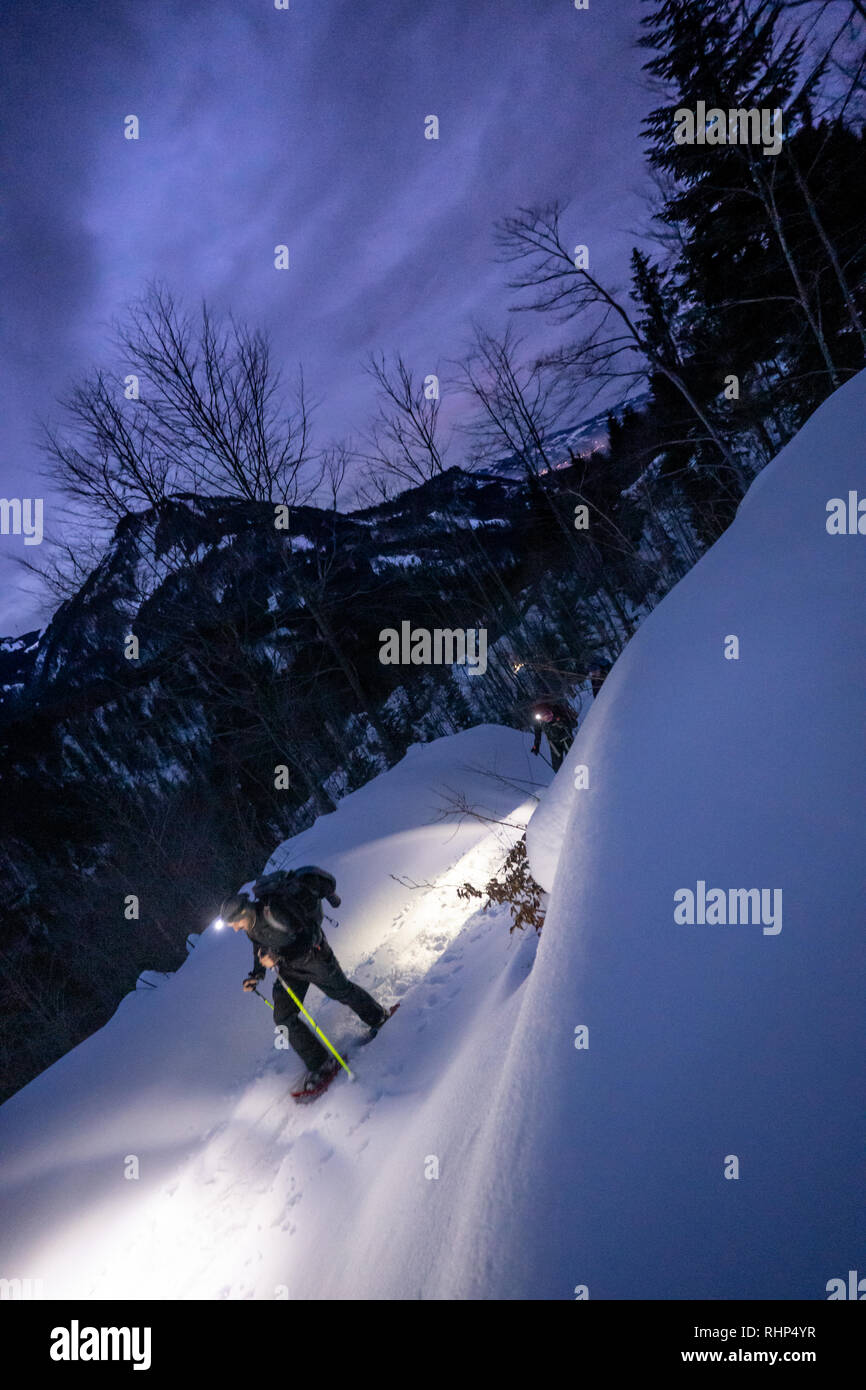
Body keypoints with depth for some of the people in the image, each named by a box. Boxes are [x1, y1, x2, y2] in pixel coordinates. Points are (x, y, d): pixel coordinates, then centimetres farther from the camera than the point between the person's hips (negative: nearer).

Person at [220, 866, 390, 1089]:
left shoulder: (274, 912, -35)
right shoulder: (251, 923, -10)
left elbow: (307, 939, -35)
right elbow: (260, 947, 10)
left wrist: (278, 956, -42)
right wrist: (256, 974, -2)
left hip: (314, 956, -7)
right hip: (288, 968, 7)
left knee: (342, 991, 16)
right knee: (283, 1017, -4)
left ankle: (377, 1015, 45)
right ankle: (321, 1063, 2)